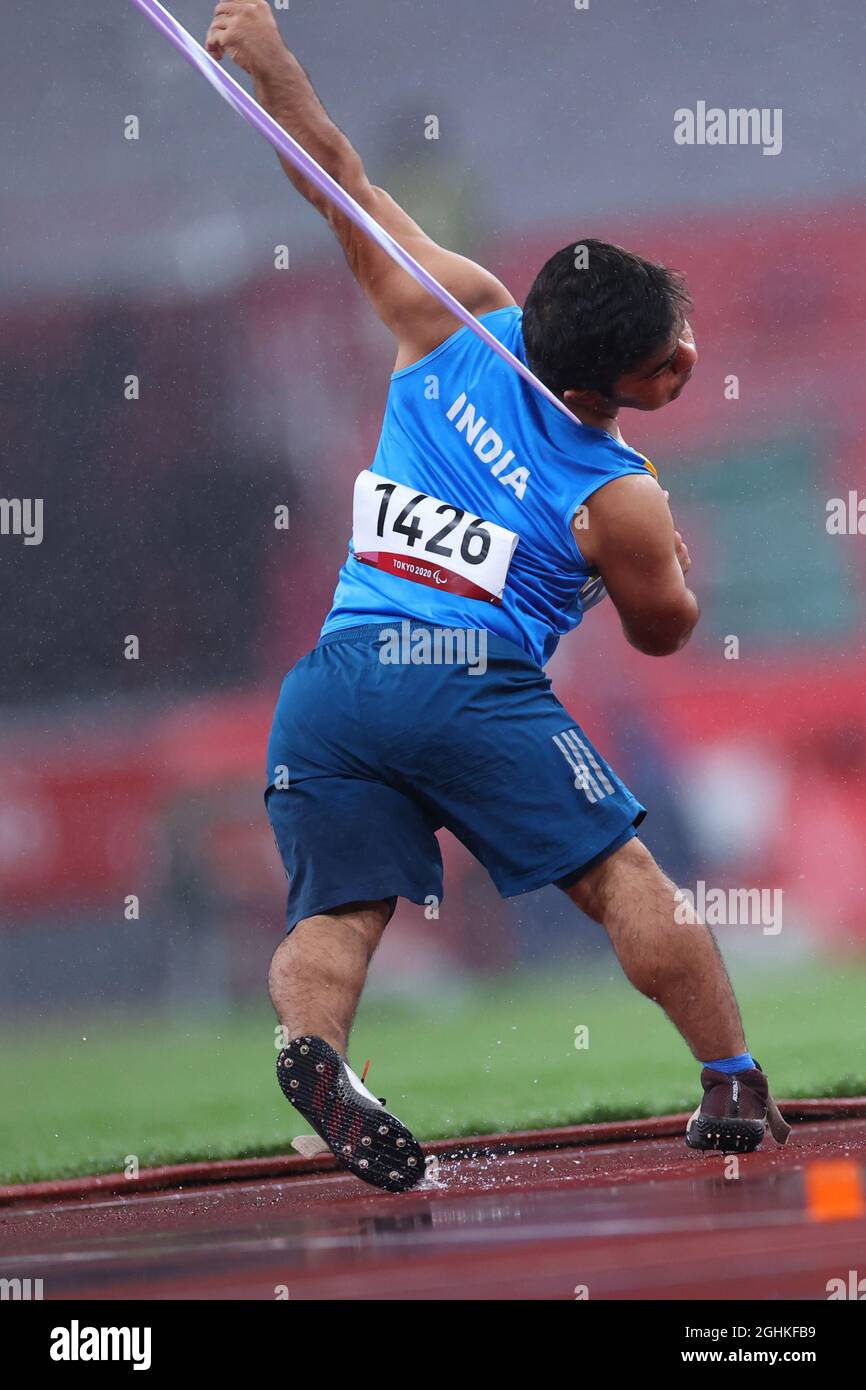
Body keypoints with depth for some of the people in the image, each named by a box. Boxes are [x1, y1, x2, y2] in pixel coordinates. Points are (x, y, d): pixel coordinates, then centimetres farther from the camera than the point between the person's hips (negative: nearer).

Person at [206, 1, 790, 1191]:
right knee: (623, 878, 5)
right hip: (474, 683, -4)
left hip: (334, 674, 4)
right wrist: (668, 555, 33)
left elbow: (345, 189, 10)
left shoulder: (465, 327, 7)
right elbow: (664, 632, 15)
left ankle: (311, 1045, -30)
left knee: (336, 913, -1)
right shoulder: (622, 502, -2)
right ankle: (737, 1089, 4)